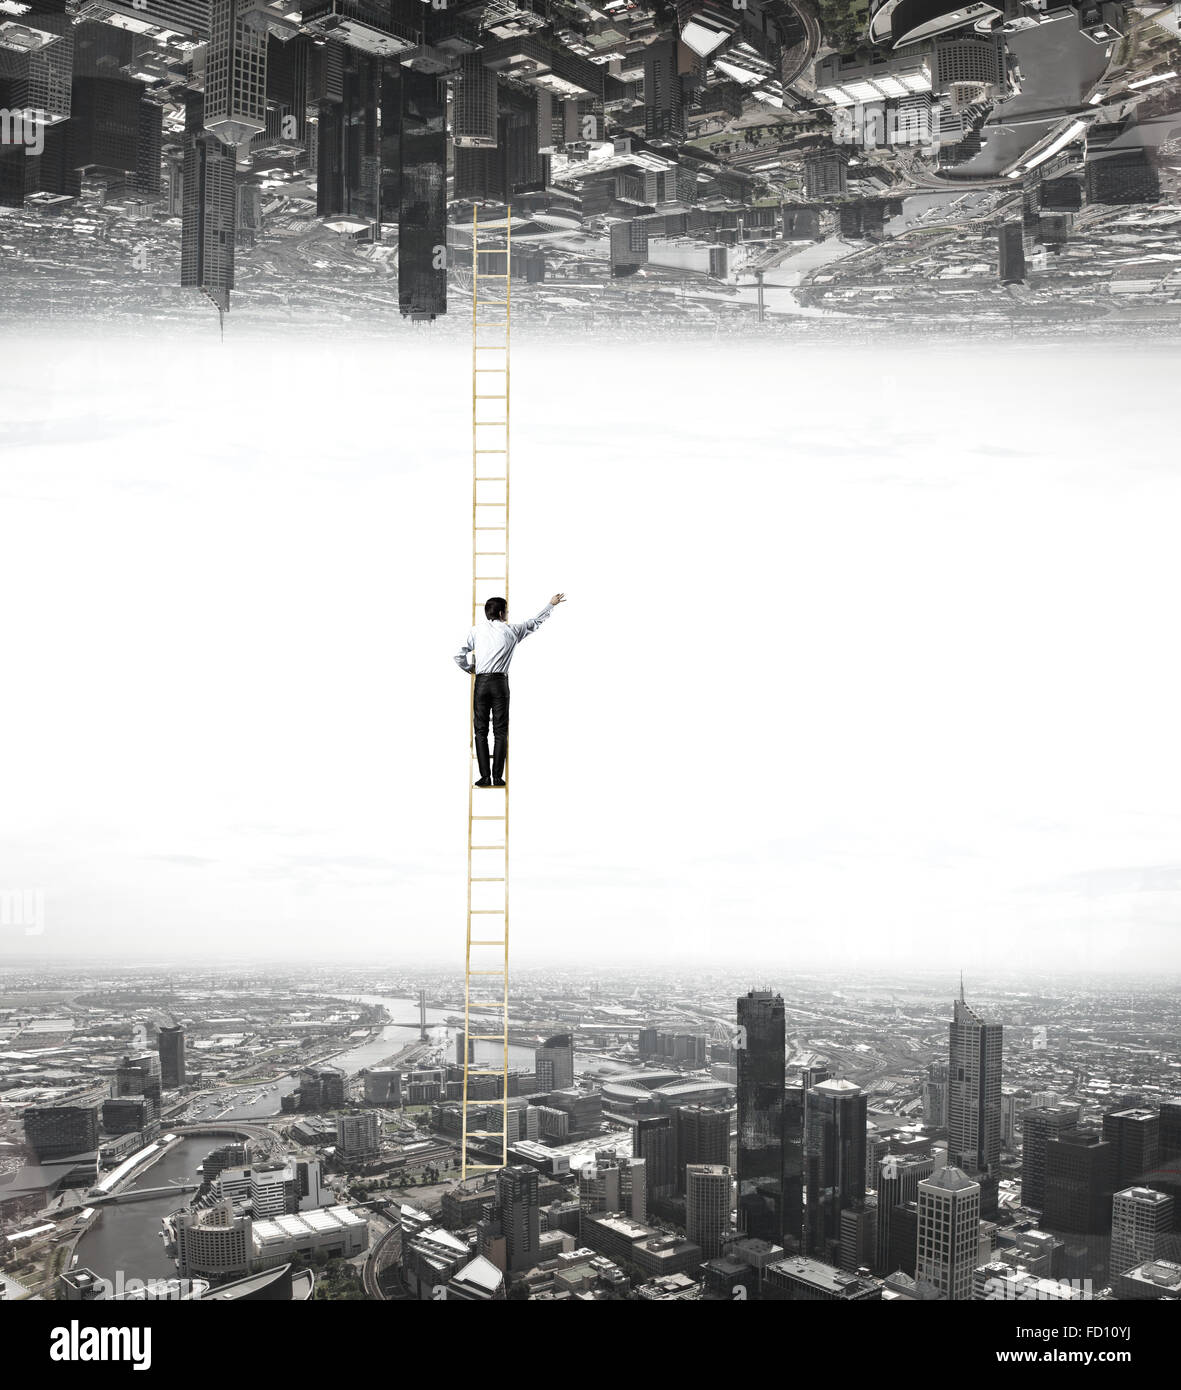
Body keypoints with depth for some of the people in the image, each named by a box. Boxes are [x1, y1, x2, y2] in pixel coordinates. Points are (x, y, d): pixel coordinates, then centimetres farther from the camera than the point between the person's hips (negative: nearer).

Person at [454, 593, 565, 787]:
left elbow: (459, 656, 3)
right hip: (500, 683, 0)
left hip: (481, 683, 0)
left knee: (480, 731, 3)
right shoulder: (511, 630, 5)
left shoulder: (477, 630, 5)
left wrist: (469, 669, 23)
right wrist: (551, 605, 33)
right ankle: (498, 777, -1)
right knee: (500, 731, 4)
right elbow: (534, 622, 20)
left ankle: (485, 777, -3)